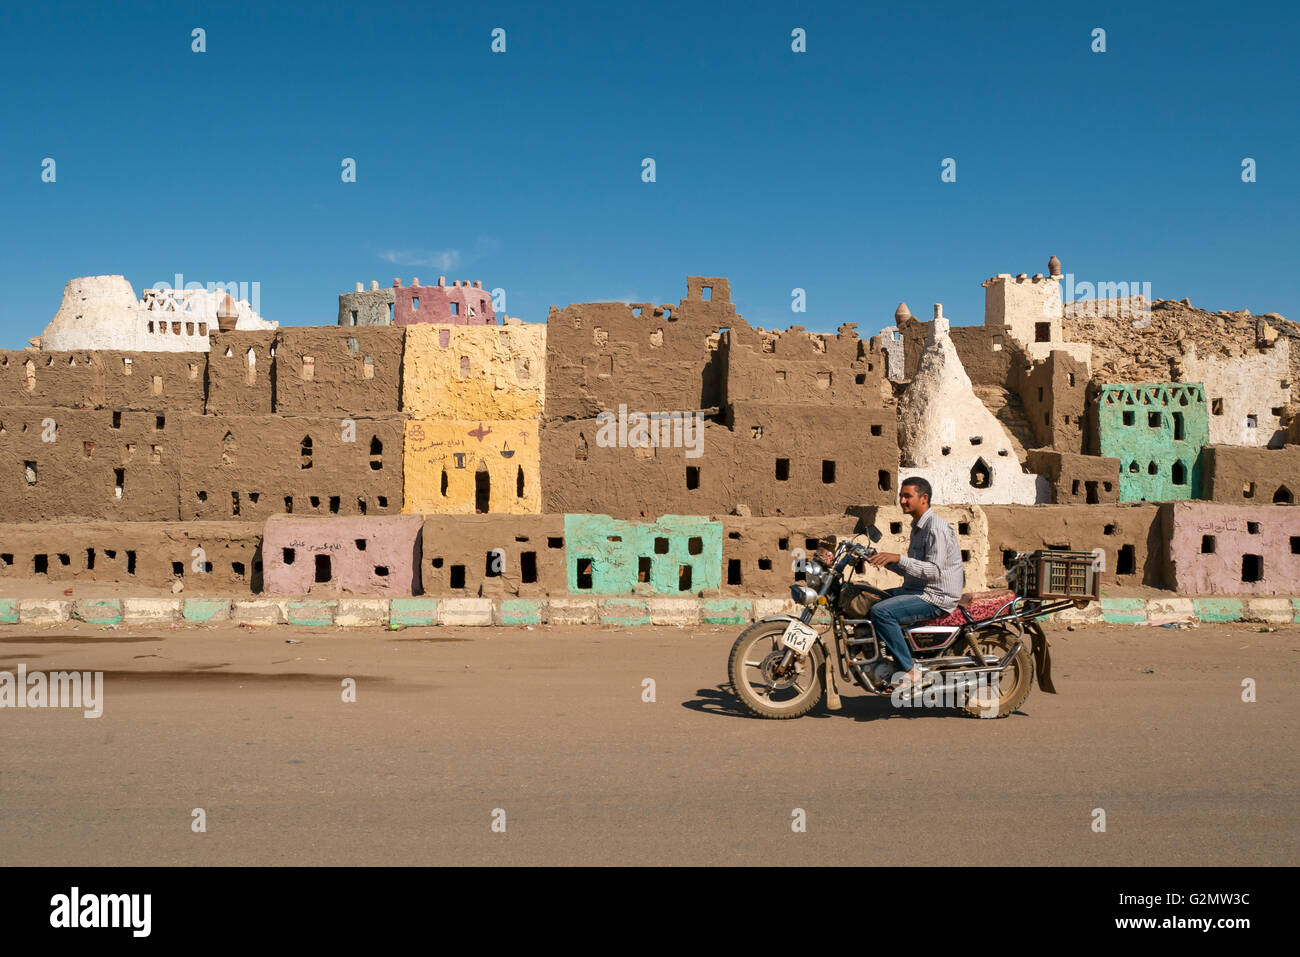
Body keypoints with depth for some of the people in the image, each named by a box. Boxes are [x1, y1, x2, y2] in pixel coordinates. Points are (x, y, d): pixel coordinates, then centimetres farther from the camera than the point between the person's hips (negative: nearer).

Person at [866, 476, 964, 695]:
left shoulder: (937, 528, -15)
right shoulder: (918, 527, 17)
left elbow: (934, 570, -26)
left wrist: (898, 558, -32)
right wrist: (885, 560, 8)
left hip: (936, 597, -11)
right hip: (915, 590, 11)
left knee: (881, 611, -28)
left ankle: (911, 671, -22)